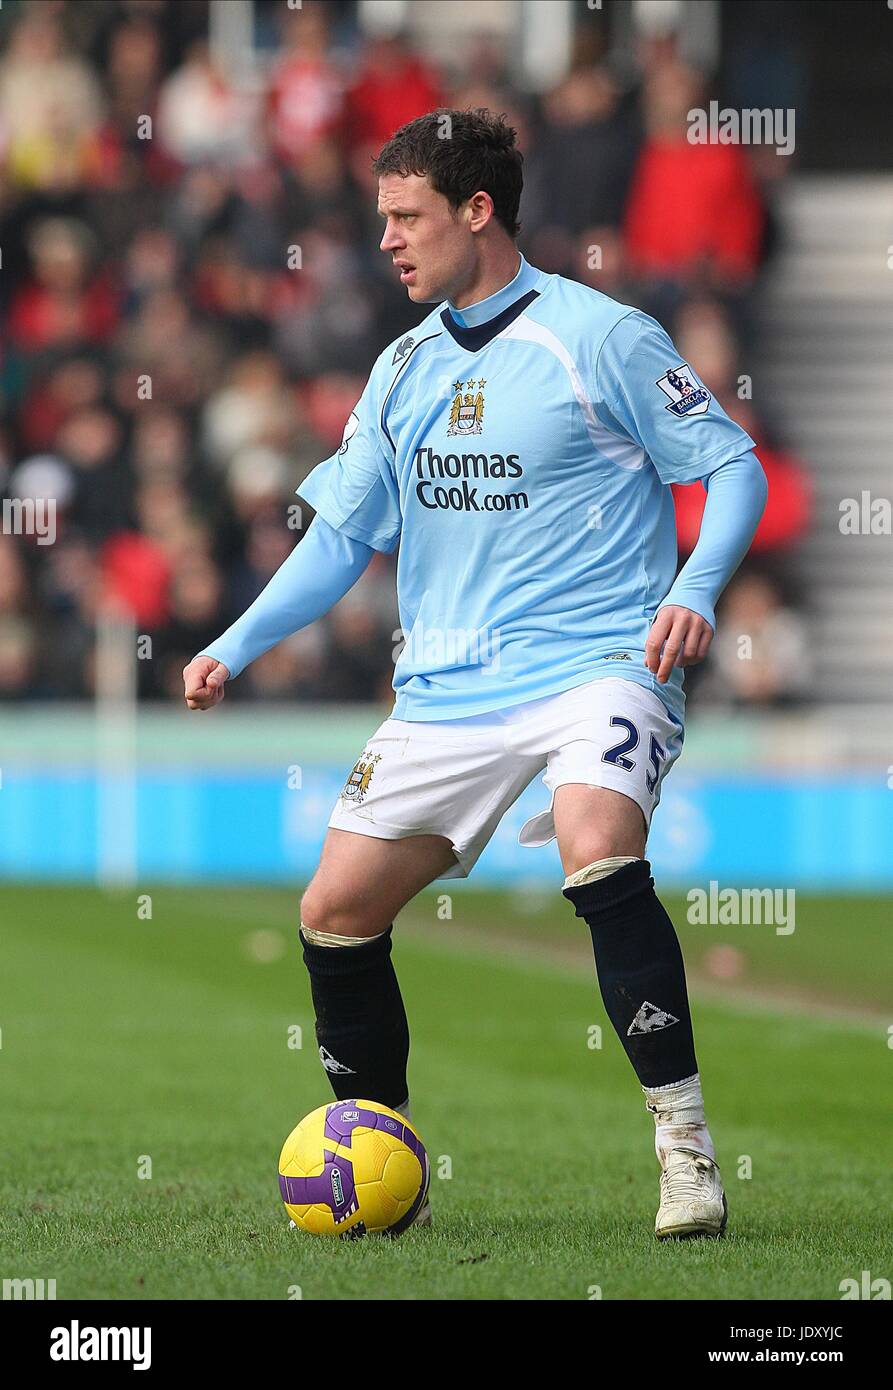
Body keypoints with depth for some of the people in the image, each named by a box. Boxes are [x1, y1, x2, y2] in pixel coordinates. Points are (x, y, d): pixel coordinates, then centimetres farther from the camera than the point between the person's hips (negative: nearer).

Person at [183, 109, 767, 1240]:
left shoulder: (597, 336, -5)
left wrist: (695, 592, -19)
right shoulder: (404, 369, 13)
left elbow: (733, 467, -2)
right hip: (445, 690, 7)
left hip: (595, 666, -7)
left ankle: (685, 1147, -26)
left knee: (600, 856, -33)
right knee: (336, 910, 0)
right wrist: (234, 648, 5)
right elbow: (341, 534, 18)